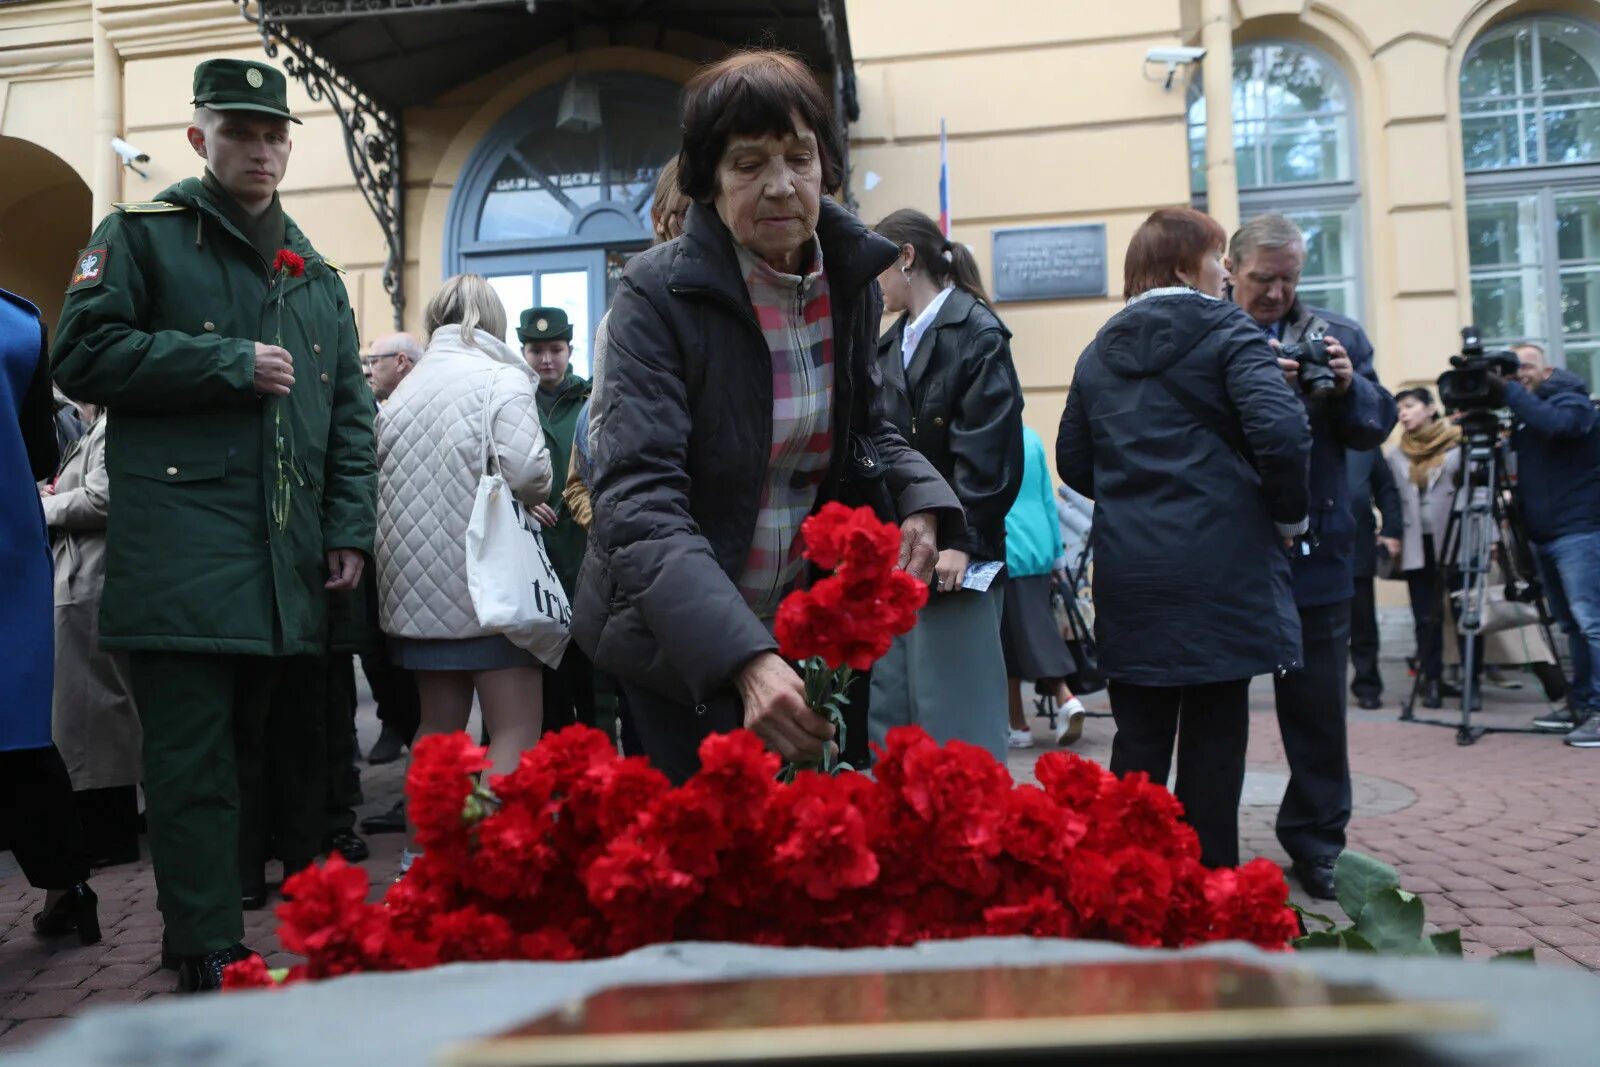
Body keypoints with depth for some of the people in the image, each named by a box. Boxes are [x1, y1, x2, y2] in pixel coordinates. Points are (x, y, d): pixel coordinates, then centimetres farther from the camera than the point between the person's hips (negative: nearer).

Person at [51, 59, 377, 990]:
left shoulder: (316, 274, 19)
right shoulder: (141, 236, 5)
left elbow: (351, 413, 16)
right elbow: (85, 354, -6)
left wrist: (351, 530, 6)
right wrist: (233, 362, -11)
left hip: (290, 565, 5)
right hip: (181, 557, -5)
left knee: (282, 749, 13)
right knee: (194, 763, -5)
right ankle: (211, 958, 3)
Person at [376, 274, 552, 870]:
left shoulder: (403, 391, 12)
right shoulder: (500, 379, -6)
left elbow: (382, 480, 11)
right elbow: (527, 471, -19)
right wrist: (535, 496, 2)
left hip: (418, 585, 7)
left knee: (439, 725, 16)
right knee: (516, 731, -2)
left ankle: (422, 852, 22)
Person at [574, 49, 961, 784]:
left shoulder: (850, 277, -2)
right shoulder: (658, 294, -18)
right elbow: (641, 501, -28)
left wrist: (918, 497, -10)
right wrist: (746, 659, -41)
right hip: (682, 644, -4)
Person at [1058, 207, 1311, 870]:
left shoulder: (1100, 351, 12)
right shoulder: (1225, 332, -3)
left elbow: (1072, 462, 13)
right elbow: (1281, 434, -16)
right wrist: (1289, 515, -1)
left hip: (1128, 573, 5)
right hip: (1219, 567, -4)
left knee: (1139, 737, 10)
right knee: (1214, 737, 5)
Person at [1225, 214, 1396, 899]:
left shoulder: (1337, 336, 9)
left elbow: (1376, 428, 6)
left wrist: (1349, 386, -13)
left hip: (1314, 551, 2)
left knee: (1317, 704, 9)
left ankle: (1317, 844, 24)